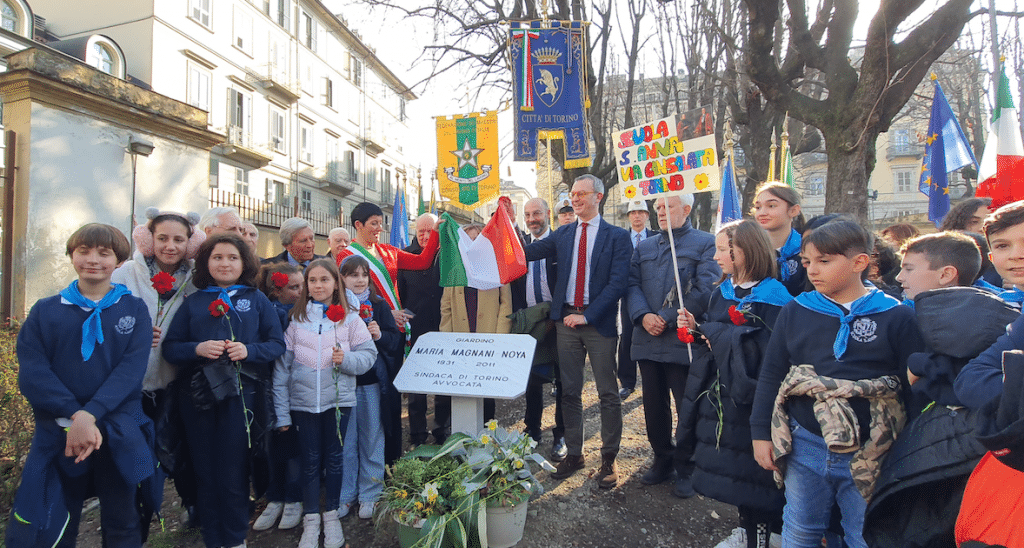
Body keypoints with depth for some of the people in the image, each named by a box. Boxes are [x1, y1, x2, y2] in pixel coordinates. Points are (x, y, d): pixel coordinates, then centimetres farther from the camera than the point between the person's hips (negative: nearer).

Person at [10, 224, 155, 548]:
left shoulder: (134, 310, 3)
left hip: (120, 435, 0)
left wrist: (90, 415, -21)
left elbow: (132, 369, -8)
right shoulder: (44, 311, 5)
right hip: (56, 435, 1)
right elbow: (32, 373, -6)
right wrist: (75, 417, -20)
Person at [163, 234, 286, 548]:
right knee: (206, 472, 10)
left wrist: (249, 350, -16)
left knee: (232, 472, 3)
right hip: (197, 395, 2)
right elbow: (170, 348, 5)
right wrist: (197, 348, -15)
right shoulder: (193, 302, 9)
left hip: (240, 395, -1)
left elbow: (277, 344, 1)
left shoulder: (256, 300, 6)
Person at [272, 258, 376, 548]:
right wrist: (281, 412, -3)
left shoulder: (350, 318, 1)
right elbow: (282, 365, 0)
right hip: (303, 401, 0)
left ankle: (332, 515, 28)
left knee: (334, 459, 11)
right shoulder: (296, 318, 1)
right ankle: (311, 520, 23)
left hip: (338, 399, 0)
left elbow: (368, 355, 0)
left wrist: (347, 358, -21)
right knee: (309, 462, 9)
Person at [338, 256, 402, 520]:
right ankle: (345, 495, 23)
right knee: (345, 440, 7)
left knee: (372, 437, 7)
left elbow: (396, 341, 2)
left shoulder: (378, 304, 4)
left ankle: (370, 495, 21)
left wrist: (380, 335, -16)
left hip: (372, 381, 0)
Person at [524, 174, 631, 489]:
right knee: (570, 391, 11)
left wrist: (587, 315, -16)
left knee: (607, 392, 5)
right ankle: (574, 454, 25)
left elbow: (617, 283, -9)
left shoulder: (617, 237, -1)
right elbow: (526, 253, 0)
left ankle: (609, 459, 19)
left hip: (598, 321, -3)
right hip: (566, 319, 4)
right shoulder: (562, 235, 11)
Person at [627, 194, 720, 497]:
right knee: (654, 405, 14)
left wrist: (667, 319, -14)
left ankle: (686, 468, 23)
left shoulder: (705, 243, -1)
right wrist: (643, 316, -13)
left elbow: (705, 291, -11)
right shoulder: (644, 247, 16)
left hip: (684, 340, -5)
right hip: (648, 339, 5)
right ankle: (662, 459, 32)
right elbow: (632, 285, 6)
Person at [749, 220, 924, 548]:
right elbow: (771, 375, 6)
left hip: (868, 456, -2)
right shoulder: (795, 311, 2)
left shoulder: (897, 317, -4)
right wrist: (761, 433, 4)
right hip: (804, 447, 2)